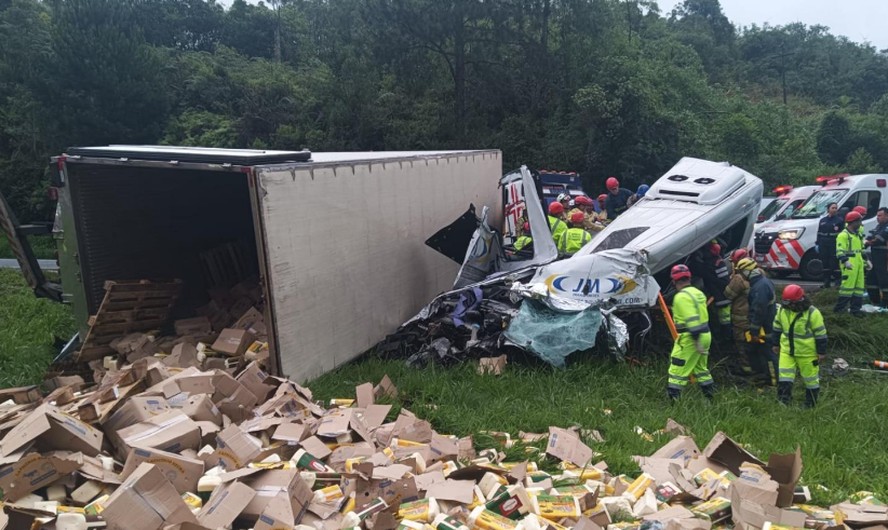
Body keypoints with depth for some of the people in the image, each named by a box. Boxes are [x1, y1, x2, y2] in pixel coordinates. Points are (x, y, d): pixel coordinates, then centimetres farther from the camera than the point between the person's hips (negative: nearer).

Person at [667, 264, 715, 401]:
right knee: (701, 368, 22)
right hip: (705, 334, 9)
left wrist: (697, 342, -24)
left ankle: (672, 399, -5)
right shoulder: (698, 293, 11)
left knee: (677, 370, -4)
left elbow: (692, 320, -24)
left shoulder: (682, 297, -16)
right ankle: (710, 397, 28)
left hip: (690, 338, -9)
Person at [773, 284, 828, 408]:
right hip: (786, 351, 4)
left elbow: (820, 334, -13)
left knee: (810, 378, 11)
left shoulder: (812, 313, -19)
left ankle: (811, 404, 26)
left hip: (807, 353, -4)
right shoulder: (782, 309, -3)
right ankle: (783, 402, 8)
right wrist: (776, 344, 16)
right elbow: (777, 327, 11)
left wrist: (821, 352, -10)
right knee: (784, 377, 1)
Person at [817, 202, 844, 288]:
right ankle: (826, 282, 14)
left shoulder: (840, 220, 2)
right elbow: (819, 233, 17)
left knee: (835, 263, -8)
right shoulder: (823, 221, 16)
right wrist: (818, 244, 10)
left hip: (834, 245, -5)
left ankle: (838, 282, -2)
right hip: (824, 245, 5)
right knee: (825, 263, 7)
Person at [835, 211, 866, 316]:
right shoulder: (843, 235, -10)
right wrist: (845, 261, -30)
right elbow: (839, 251, -19)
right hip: (849, 265, -10)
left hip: (858, 264, 10)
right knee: (848, 285, -11)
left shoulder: (857, 234, 20)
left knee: (859, 286, 10)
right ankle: (839, 307, -4)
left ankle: (856, 308, 15)